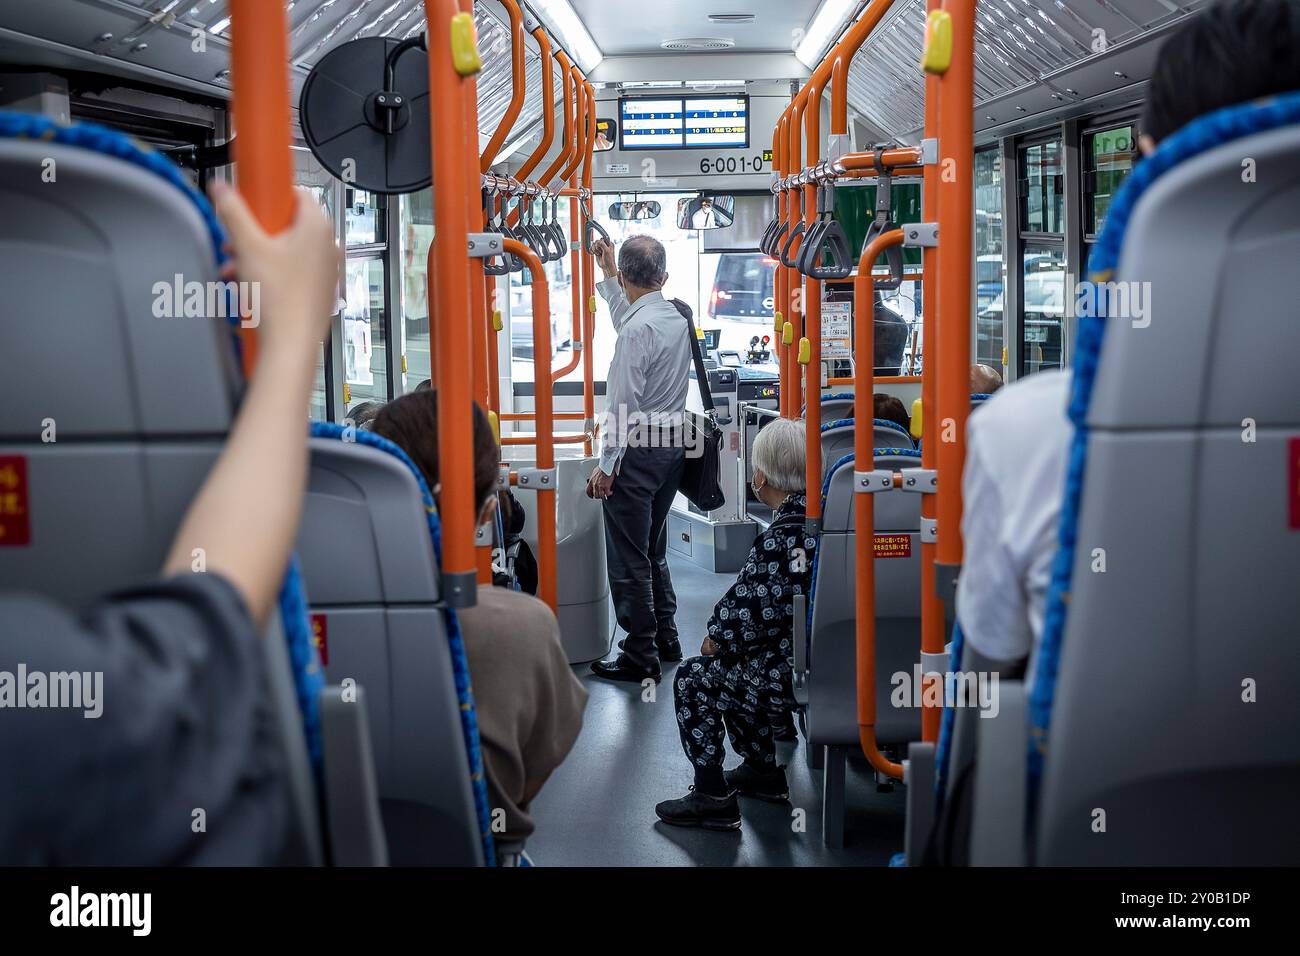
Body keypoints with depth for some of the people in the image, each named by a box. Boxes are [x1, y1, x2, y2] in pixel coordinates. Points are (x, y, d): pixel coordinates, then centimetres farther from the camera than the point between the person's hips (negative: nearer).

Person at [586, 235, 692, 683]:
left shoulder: (637, 330, -19)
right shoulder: (677, 319, 7)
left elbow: (624, 405, -20)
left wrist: (606, 465, -14)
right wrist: (608, 275, 37)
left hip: (637, 450, -9)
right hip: (672, 445, 9)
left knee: (630, 560, -2)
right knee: (654, 552, 20)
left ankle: (641, 657, 3)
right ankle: (666, 640, 29)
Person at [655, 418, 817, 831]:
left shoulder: (782, 538, -24)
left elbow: (750, 613, -21)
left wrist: (717, 638, -1)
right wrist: (726, 633, 17)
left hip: (795, 679, -9)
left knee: (693, 680, 8)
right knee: (730, 668, 29)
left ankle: (713, 799, 11)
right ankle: (762, 770, 39)